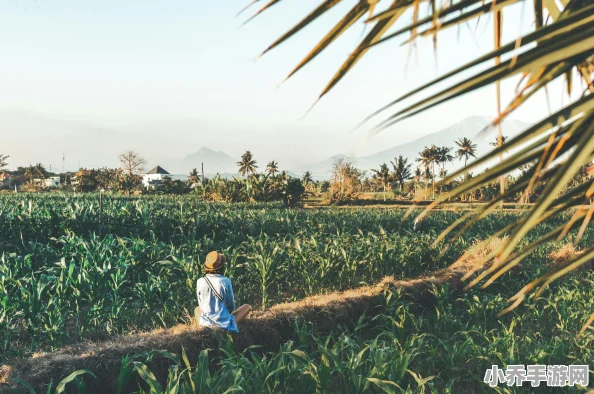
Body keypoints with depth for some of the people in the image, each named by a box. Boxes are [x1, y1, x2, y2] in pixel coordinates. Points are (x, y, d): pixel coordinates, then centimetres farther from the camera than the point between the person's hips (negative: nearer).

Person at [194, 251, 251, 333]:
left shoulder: (200, 282, -7)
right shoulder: (225, 281, -13)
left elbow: (201, 305, 6)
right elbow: (231, 307, -1)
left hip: (205, 324, 3)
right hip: (224, 324, -3)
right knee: (247, 307, 21)